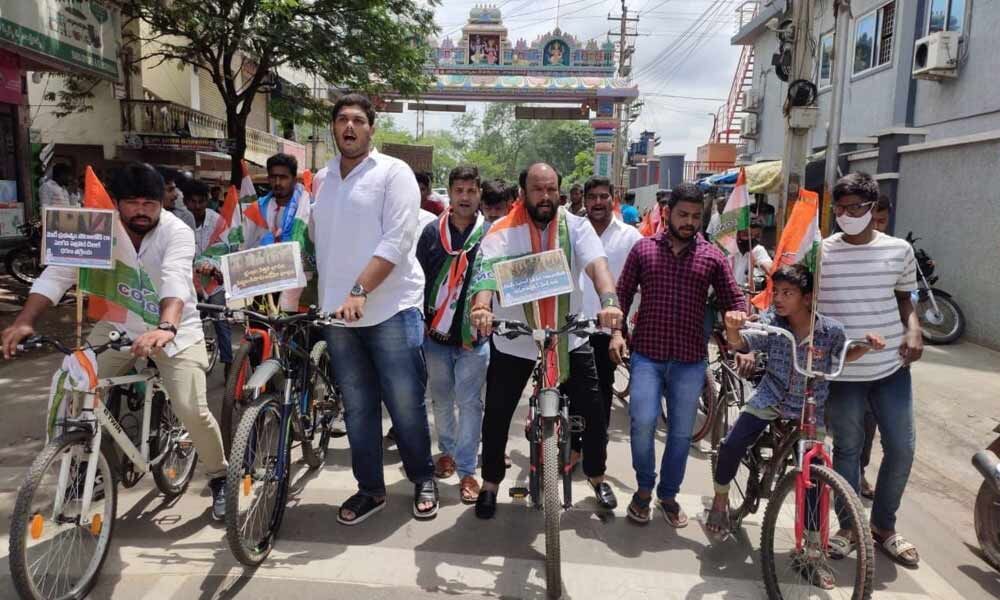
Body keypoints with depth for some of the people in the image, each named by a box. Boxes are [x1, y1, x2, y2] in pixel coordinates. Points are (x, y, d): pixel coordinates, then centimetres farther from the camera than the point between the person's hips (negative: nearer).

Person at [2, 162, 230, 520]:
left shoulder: (177, 232, -22)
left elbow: (175, 282, -38)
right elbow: (57, 274, -15)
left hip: (176, 328, -4)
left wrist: (166, 328, -57)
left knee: (191, 410, -16)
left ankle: (220, 479, 9)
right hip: (118, 325, 4)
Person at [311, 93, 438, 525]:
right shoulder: (323, 179, 15)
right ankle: (370, 489, 25)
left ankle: (423, 480, 23)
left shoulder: (393, 173, -4)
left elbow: (396, 241, -14)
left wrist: (359, 290, -22)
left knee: (406, 405, 1)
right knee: (357, 408, 12)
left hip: (390, 309, -5)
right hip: (336, 313, 5)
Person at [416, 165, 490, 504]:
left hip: (474, 334, -2)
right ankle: (447, 451, 36)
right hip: (437, 332, 3)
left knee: (469, 402, 0)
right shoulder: (432, 232, 5)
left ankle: (467, 470, 10)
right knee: (441, 399, 15)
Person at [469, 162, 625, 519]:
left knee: (592, 411, 7)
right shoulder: (503, 232, -8)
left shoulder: (576, 227, -4)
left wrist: (609, 301, -42)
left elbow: (597, 264, -21)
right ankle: (490, 485, 27)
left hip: (569, 338, 1)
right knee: (497, 416, 5)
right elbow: (486, 271, -25)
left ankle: (597, 477, 32)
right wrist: (482, 307, -47)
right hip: (514, 341, -1)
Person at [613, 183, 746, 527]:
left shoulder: (712, 256, 5)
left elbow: (734, 302, 6)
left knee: (681, 433, 8)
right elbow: (623, 293, 7)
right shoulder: (643, 249, 5)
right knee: (643, 421, -14)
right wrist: (616, 332, -6)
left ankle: (668, 495, 30)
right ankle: (644, 488, 11)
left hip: (690, 361, 1)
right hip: (646, 355, -1)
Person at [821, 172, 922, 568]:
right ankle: (849, 525, 27)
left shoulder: (899, 250, 2)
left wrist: (913, 329, -4)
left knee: (902, 449, 7)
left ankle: (883, 525, 29)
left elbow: (904, 298, 15)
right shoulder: (819, 252, -5)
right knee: (847, 448, 8)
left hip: (891, 368, 3)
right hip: (842, 371, -2)